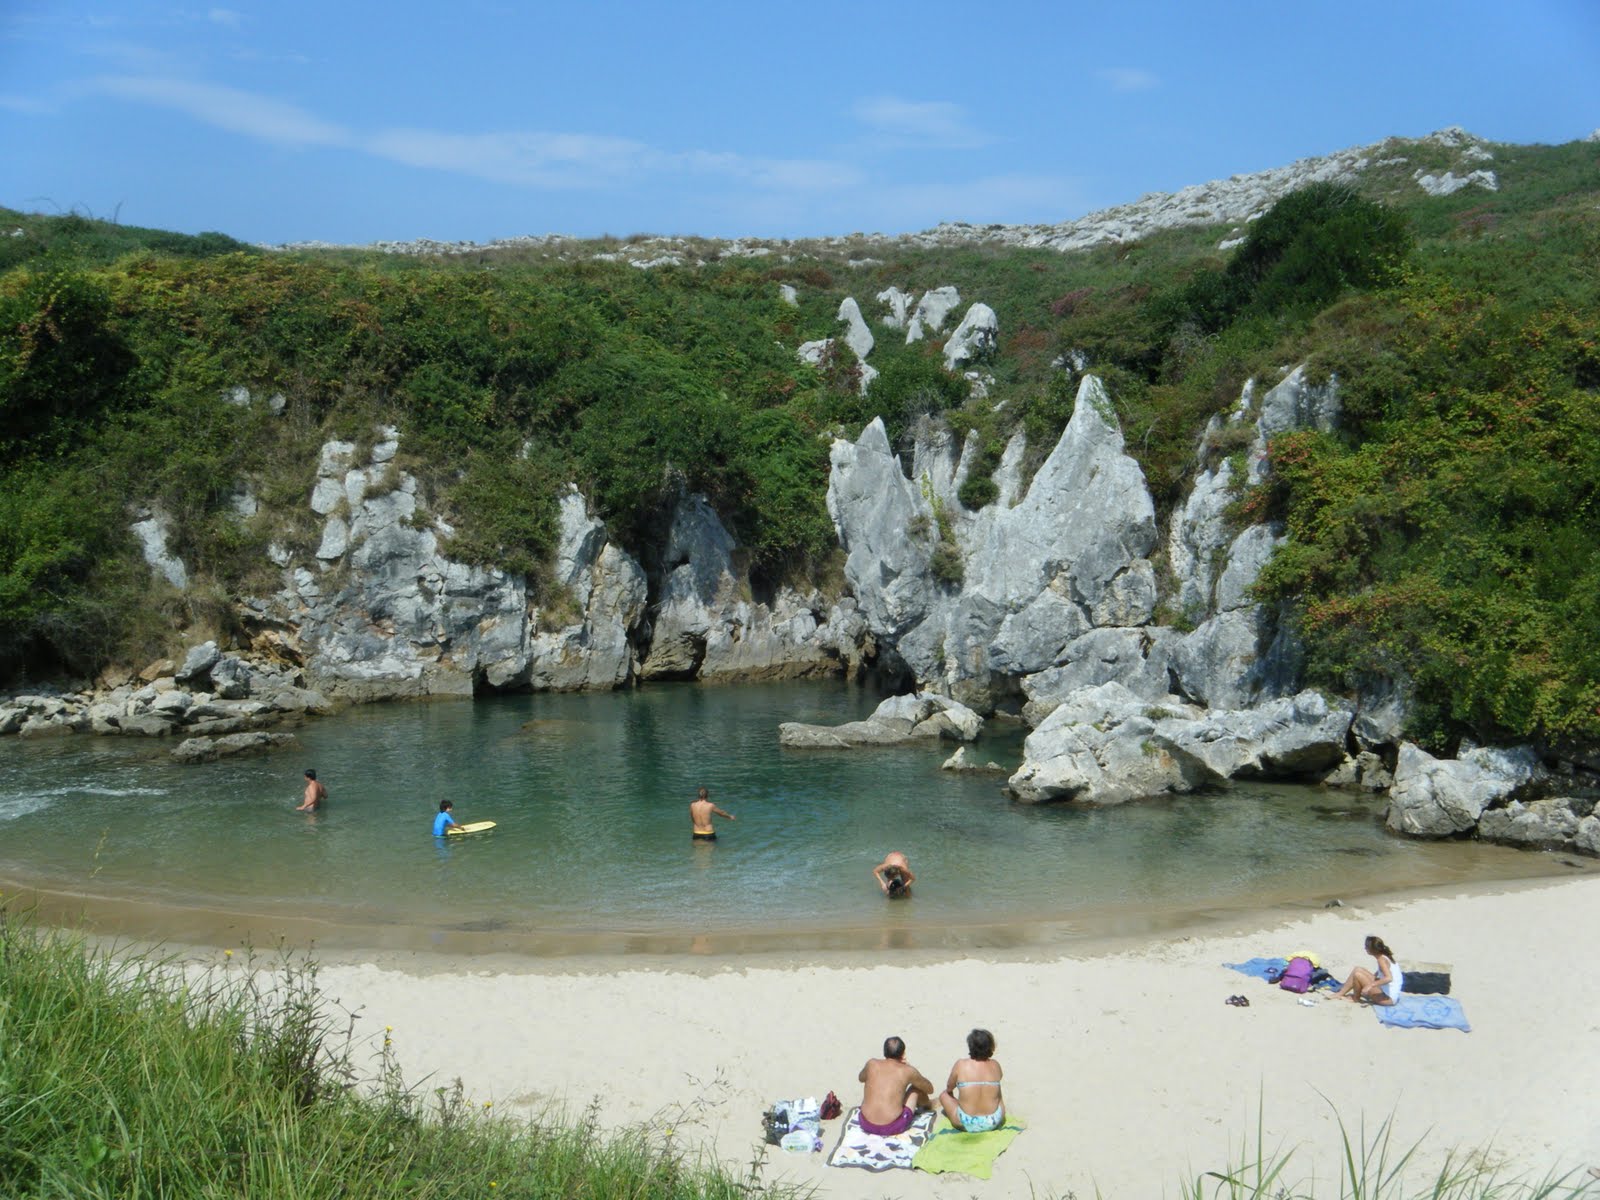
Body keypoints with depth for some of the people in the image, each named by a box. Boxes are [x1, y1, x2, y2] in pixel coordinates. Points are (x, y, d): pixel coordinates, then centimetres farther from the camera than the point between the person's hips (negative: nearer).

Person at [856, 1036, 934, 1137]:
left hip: (866, 1125, 3)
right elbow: (930, 1089, 15)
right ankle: (929, 1105, 52)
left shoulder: (872, 1064, 2)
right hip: (893, 1128, -3)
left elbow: (861, 1078, 26)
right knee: (917, 1087, 19)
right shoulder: (908, 1071, -4)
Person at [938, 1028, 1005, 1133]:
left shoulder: (961, 1065, -11)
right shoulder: (995, 1065, -5)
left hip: (966, 1124, -2)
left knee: (944, 1095, 22)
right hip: (994, 1123, 2)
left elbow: (949, 1087, 6)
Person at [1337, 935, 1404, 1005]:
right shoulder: (1386, 956, 6)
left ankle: (1355, 998, 12)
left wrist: (1371, 985, -33)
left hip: (1387, 998, -9)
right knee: (1358, 970, 10)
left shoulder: (1382, 959, -20)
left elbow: (1389, 978, -35)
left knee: (1357, 975, -14)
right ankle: (1340, 993, 16)